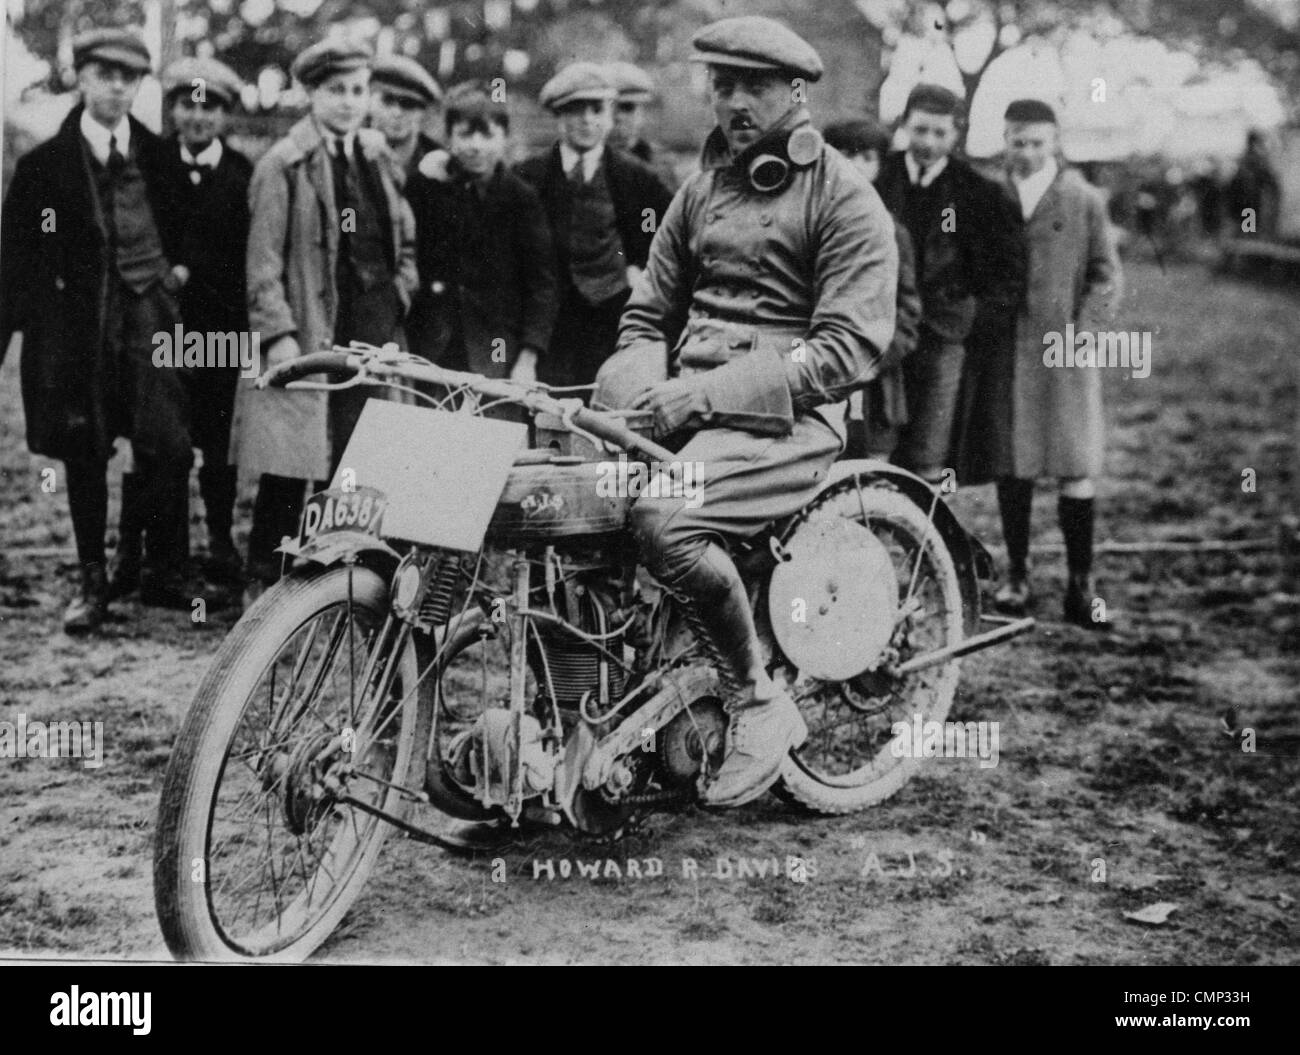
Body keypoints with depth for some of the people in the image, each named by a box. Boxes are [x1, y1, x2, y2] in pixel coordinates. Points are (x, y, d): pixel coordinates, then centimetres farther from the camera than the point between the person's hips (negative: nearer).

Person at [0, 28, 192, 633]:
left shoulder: (160, 156, 7)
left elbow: (185, 233, 20)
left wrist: (179, 268, 4)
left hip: (150, 316, 1)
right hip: (76, 322, 0)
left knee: (163, 448, -6)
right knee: (83, 454, 5)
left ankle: (166, 573, 9)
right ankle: (92, 581, 15)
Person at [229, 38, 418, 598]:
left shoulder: (379, 156, 15)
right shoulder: (284, 165, -3)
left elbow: (404, 239, 26)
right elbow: (264, 258, -6)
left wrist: (401, 290, 12)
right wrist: (278, 332, -13)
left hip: (376, 334, 5)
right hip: (310, 334, -5)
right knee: (288, 468, -3)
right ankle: (264, 582, 8)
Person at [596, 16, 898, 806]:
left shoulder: (845, 199, -2)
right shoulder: (703, 189, 20)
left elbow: (850, 349, -13)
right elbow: (647, 316, 22)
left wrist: (705, 393, -19)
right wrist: (647, 390, -3)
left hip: (786, 417, -7)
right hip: (685, 407, 7)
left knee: (662, 515, -33)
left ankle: (763, 702, -14)